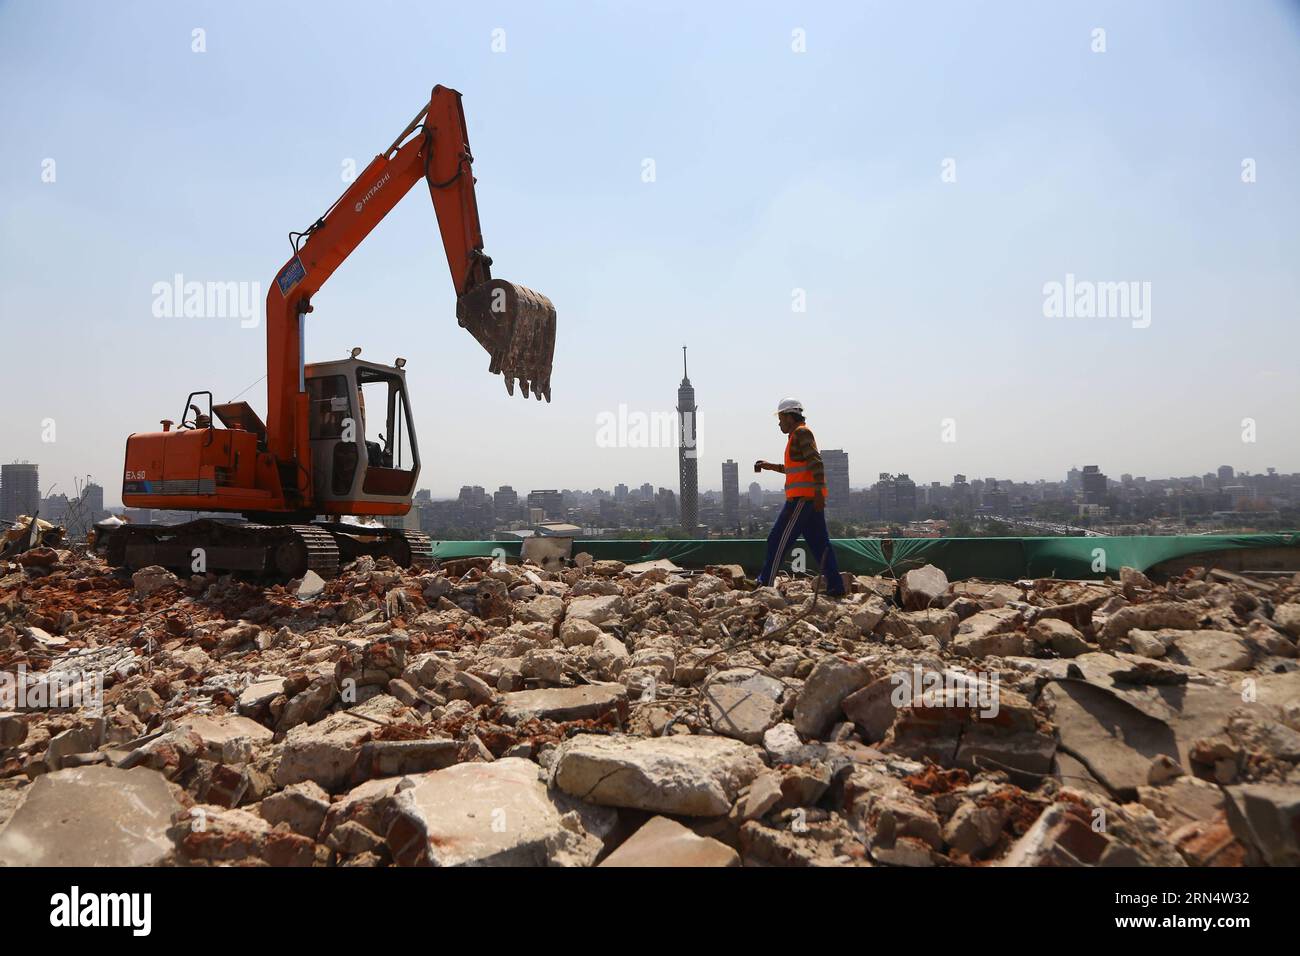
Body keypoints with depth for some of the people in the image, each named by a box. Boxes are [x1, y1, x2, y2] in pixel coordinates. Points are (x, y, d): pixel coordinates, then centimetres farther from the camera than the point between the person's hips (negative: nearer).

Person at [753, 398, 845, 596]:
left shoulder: (801, 433, -7)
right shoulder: (801, 434, 23)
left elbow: (816, 463, -18)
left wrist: (818, 492, -24)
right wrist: (770, 466, 29)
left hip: (803, 497, -10)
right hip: (811, 498, 10)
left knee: (778, 540, -5)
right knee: (819, 542, 7)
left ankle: (764, 584, -2)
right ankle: (835, 586, 6)